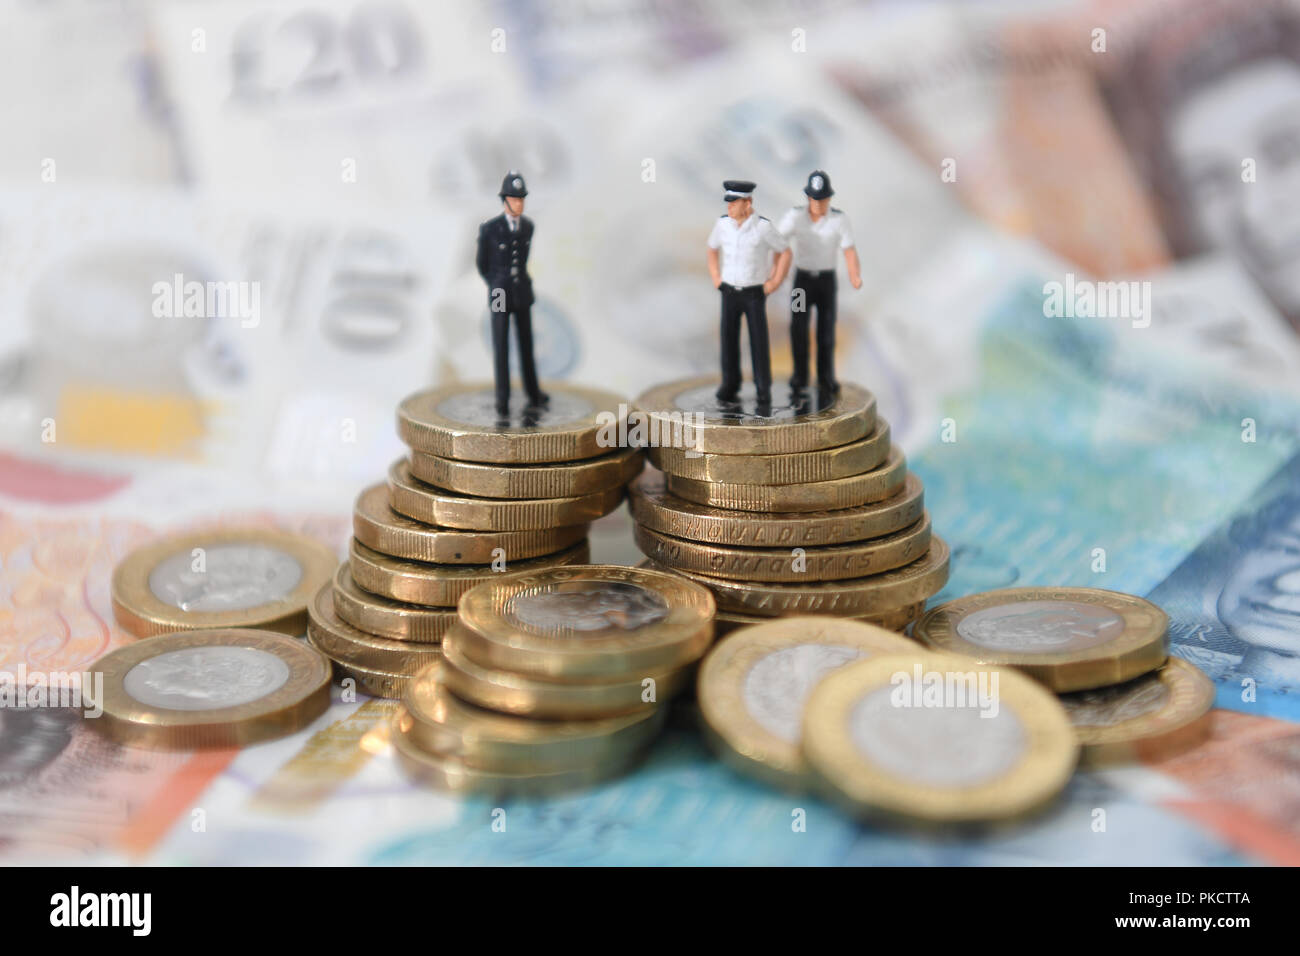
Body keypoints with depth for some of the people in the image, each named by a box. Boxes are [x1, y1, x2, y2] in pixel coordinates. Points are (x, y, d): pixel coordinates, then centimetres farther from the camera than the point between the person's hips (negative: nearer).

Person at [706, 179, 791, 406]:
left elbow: (785, 252, -4)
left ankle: (764, 392, 11)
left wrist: (774, 283, -7)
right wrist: (716, 279, 6)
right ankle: (730, 389, 17)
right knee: (729, 341, 3)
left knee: (759, 343, -2)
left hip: (754, 295, -3)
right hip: (730, 294, 3)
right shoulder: (722, 224, -5)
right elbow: (712, 249, 15)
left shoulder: (764, 226, -16)